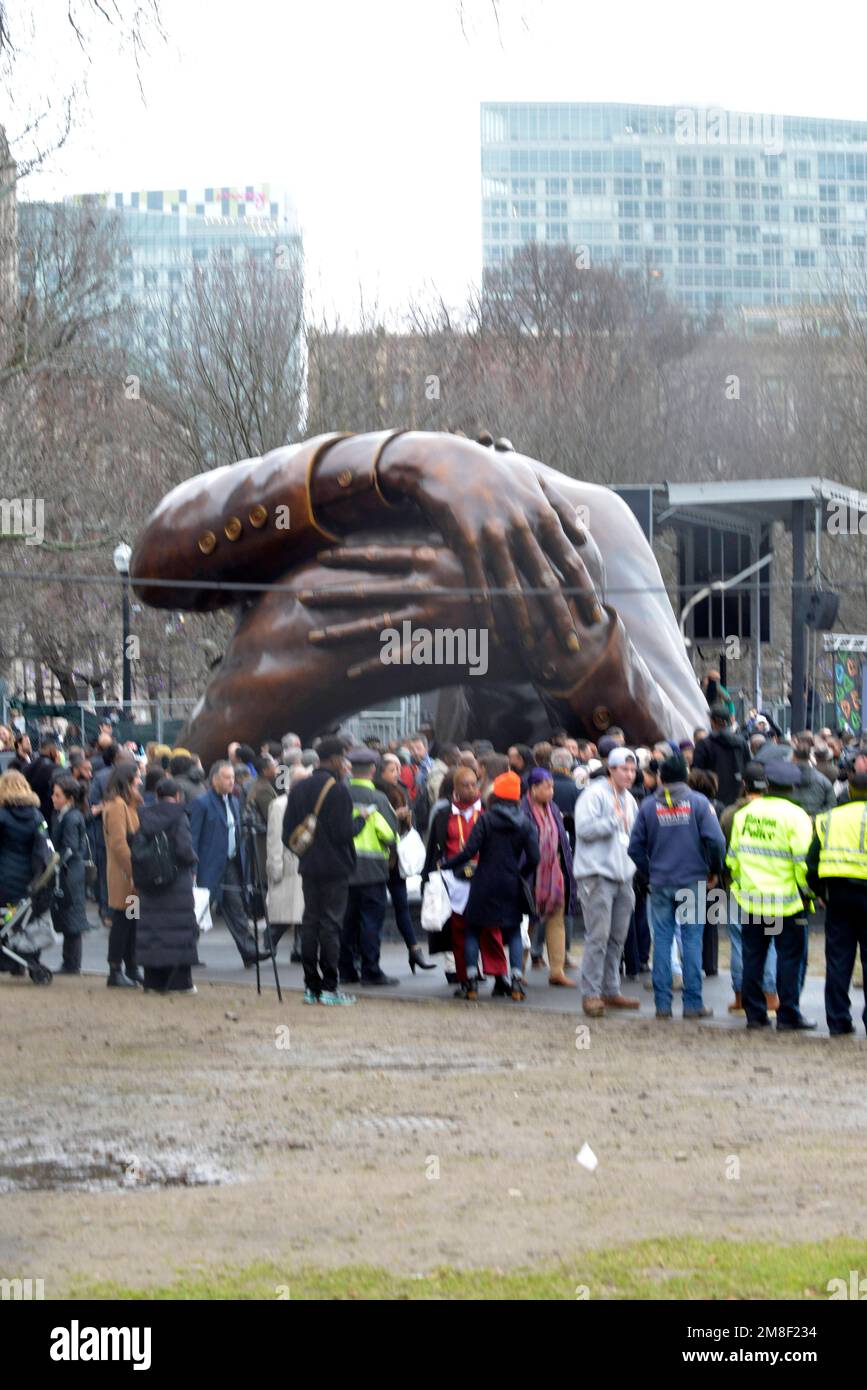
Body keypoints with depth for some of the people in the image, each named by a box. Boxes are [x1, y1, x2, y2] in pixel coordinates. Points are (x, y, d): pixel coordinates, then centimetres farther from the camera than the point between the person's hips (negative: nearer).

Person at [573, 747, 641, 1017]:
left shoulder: (629, 800, 19)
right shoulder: (595, 794, -8)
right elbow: (584, 828, -19)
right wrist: (615, 820, -14)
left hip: (622, 876, 8)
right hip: (597, 875, -8)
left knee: (617, 937, 10)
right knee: (598, 937, -10)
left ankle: (611, 990, 18)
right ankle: (590, 993, -8)